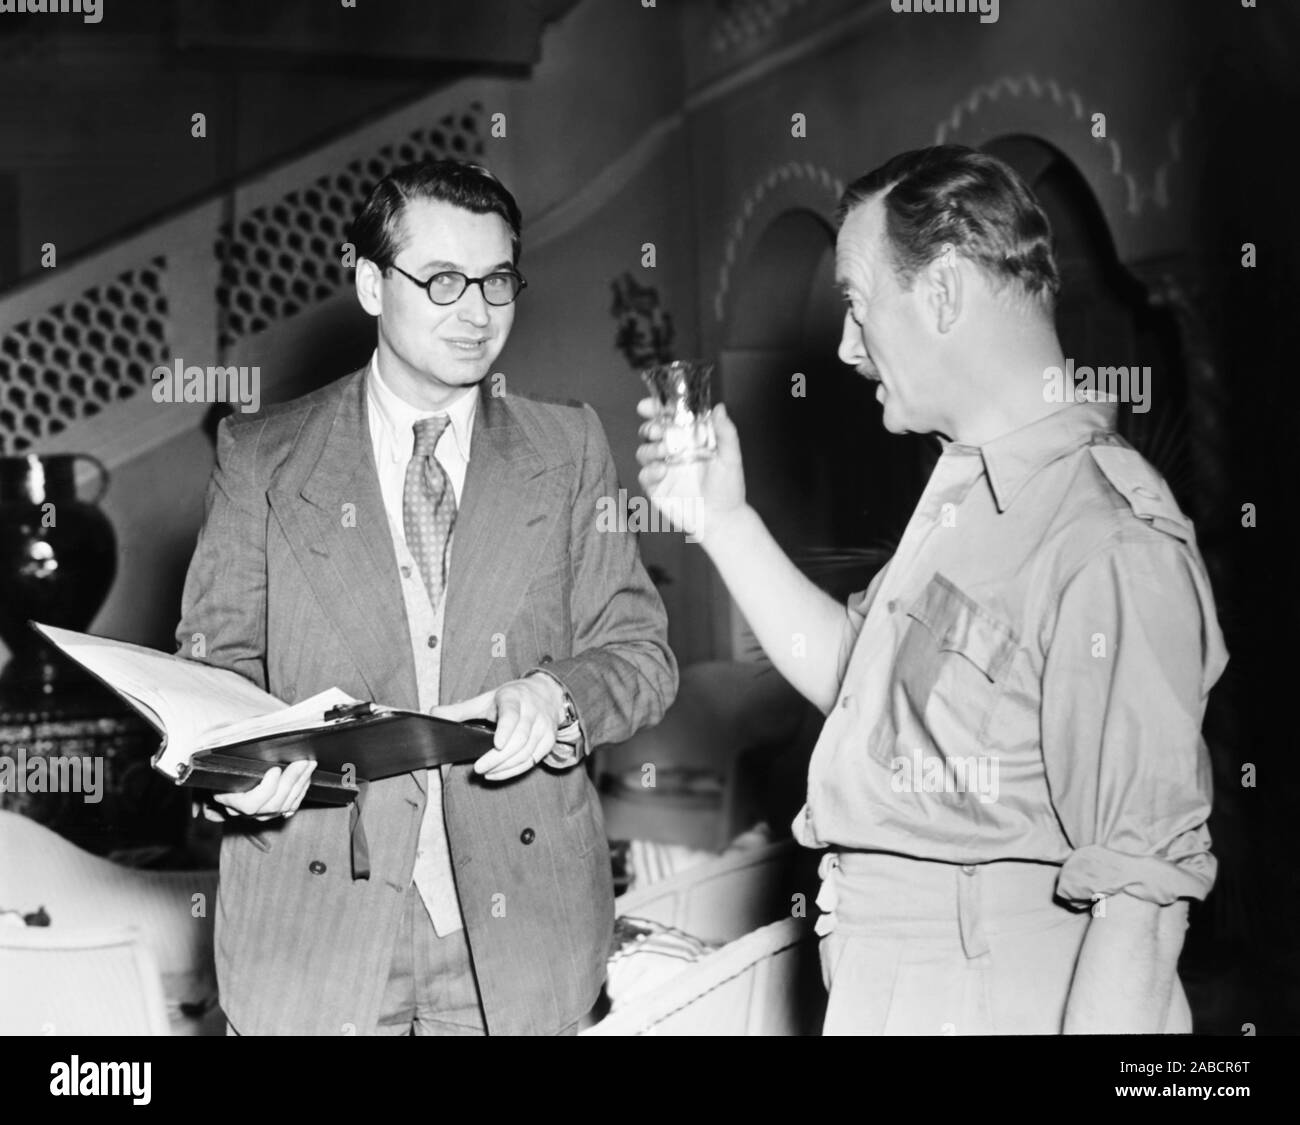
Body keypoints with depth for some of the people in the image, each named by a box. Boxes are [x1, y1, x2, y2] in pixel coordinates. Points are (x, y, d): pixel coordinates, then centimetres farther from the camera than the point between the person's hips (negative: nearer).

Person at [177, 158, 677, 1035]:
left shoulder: (569, 448, 8)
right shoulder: (261, 457, 5)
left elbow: (640, 649, 6)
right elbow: (217, 658, 3)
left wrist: (557, 696, -16)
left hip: (517, 921, 1)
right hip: (315, 921, -1)